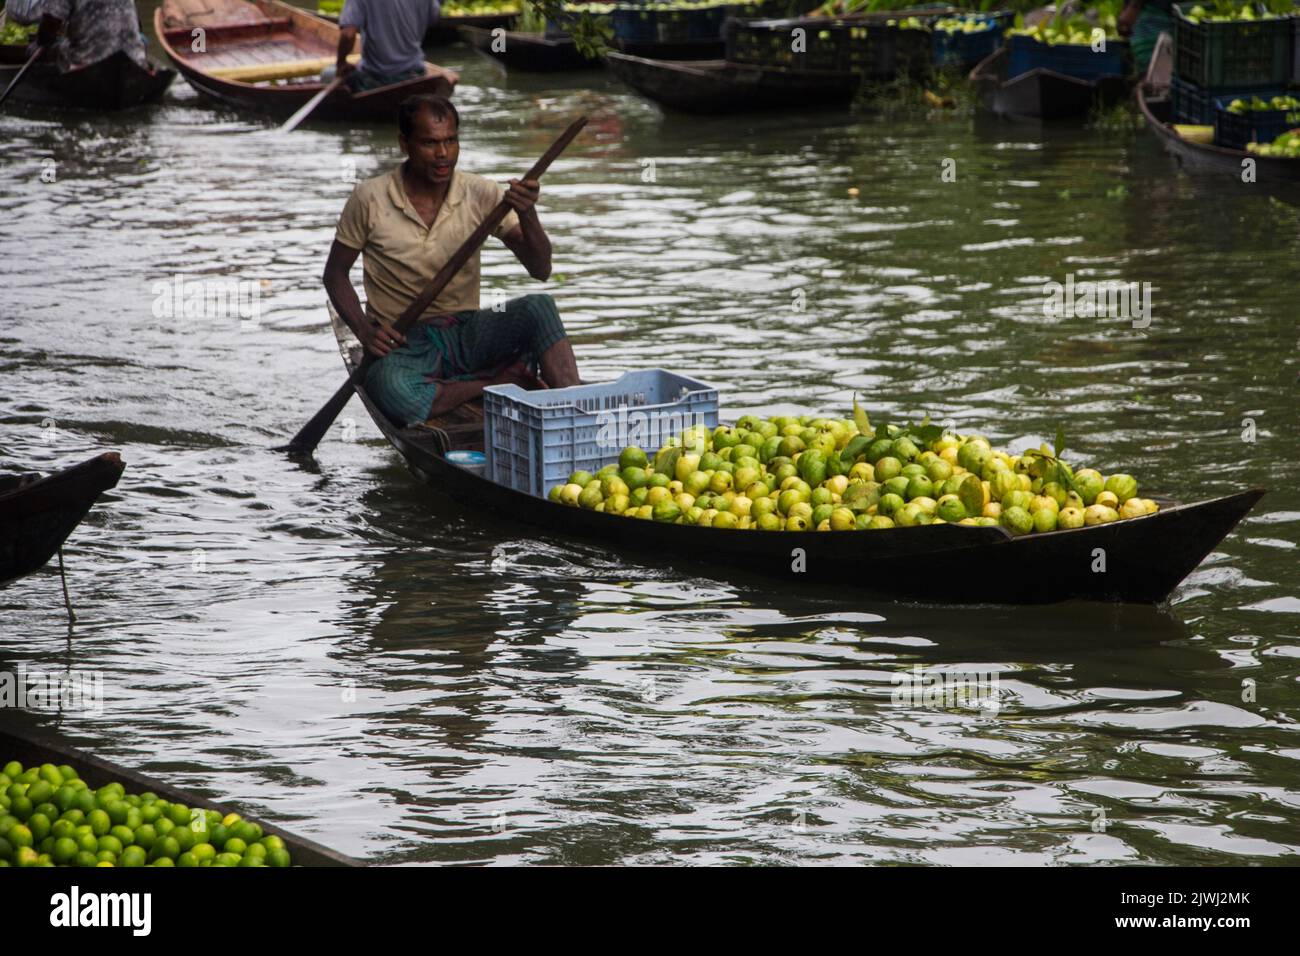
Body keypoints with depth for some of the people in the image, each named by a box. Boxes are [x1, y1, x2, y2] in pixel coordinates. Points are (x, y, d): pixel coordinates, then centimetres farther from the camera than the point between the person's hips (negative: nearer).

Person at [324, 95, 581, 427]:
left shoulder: (480, 194, 0)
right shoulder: (370, 199, -4)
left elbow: (540, 270, -5)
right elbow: (335, 273, 7)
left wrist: (527, 215, -25)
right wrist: (364, 330, -11)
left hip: (467, 333, 2)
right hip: (404, 344, -2)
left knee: (539, 307, -28)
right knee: (392, 389, -39)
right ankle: (502, 381, -22)